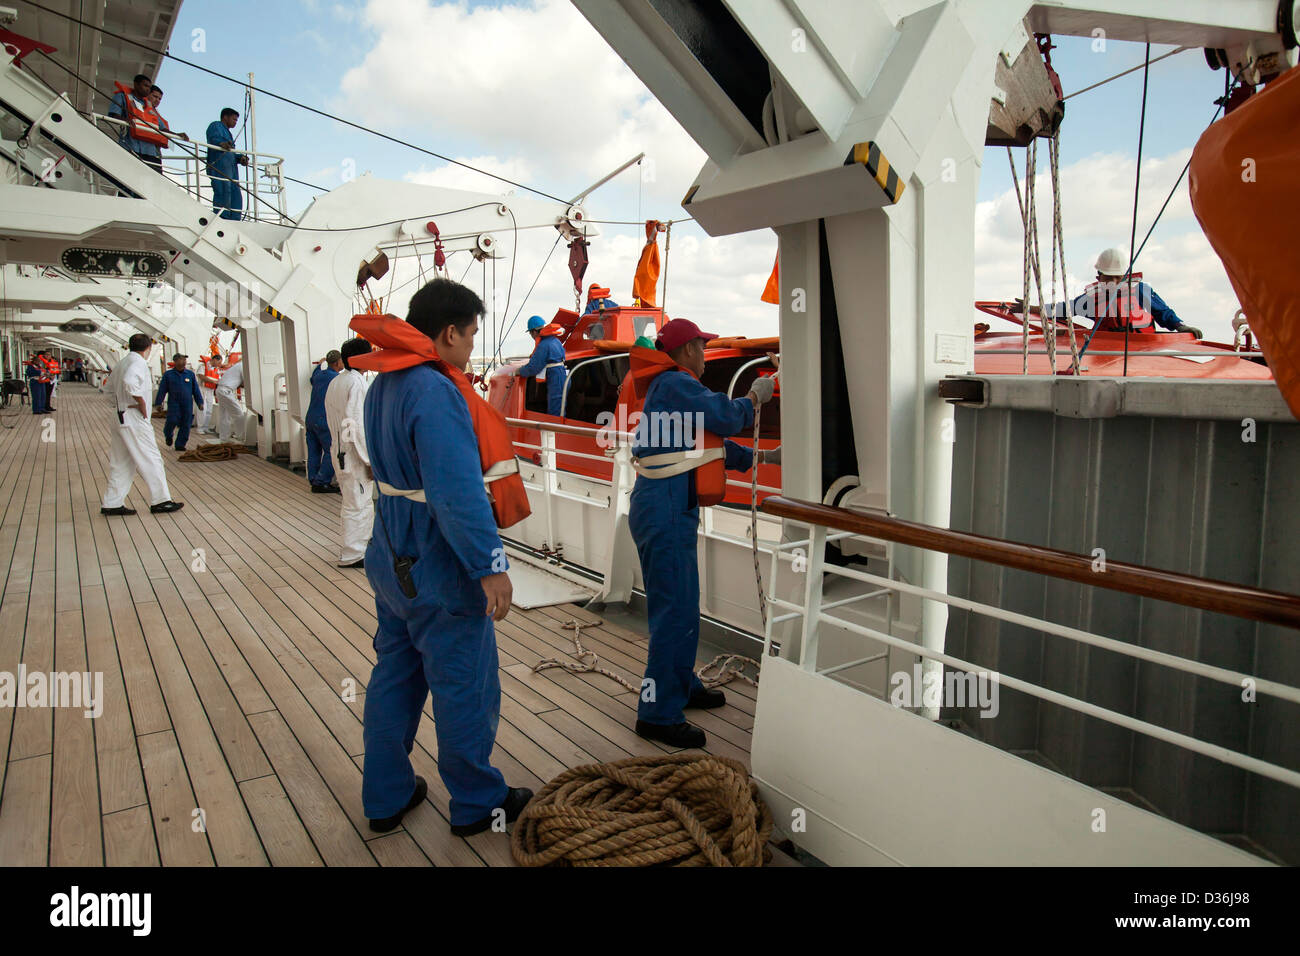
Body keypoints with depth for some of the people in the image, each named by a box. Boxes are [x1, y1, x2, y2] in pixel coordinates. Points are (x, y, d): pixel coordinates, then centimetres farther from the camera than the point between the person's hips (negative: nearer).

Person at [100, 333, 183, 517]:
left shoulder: (121, 363, 17)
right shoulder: (138, 362, -12)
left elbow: (110, 386, 27)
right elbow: (129, 382, -30)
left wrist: (120, 401, 19)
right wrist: (141, 401, -19)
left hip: (120, 419, 9)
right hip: (135, 420, -9)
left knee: (121, 463, 12)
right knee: (151, 460, -1)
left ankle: (112, 503, 15)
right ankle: (160, 501, 5)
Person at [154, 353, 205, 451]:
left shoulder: (190, 373, 7)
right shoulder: (168, 374, 2)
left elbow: (196, 389, 11)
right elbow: (162, 390, 5)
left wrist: (200, 402, 8)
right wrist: (159, 403, 2)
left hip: (187, 404, 2)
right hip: (173, 403, -2)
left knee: (185, 425, 0)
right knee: (172, 421, -11)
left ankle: (180, 445, 10)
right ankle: (168, 435, 22)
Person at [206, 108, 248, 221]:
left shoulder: (227, 132, 35)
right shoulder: (215, 126, 9)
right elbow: (214, 139, -13)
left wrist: (240, 158, 5)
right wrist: (221, 143, -35)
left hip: (230, 169, 9)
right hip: (219, 167, -9)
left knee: (236, 196, -1)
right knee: (223, 192, -19)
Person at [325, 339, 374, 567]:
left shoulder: (334, 383, 11)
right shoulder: (357, 383, -17)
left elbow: (331, 418, 14)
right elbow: (360, 424, -21)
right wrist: (371, 459, -18)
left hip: (338, 449, 9)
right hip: (354, 453, -9)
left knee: (354, 501, 22)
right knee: (358, 504, -1)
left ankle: (362, 540, 35)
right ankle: (352, 555, 6)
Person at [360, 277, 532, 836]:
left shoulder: (383, 386, 8)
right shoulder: (435, 392, -24)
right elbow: (457, 491, -31)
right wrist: (490, 565, -26)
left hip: (391, 562, 10)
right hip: (439, 573, -9)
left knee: (394, 676, 19)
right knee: (464, 687, 7)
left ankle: (385, 797, 35)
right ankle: (478, 804, 26)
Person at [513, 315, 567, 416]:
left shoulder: (543, 345, -15)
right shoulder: (555, 340, 14)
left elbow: (533, 368, -14)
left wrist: (519, 371, 3)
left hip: (555, 384, -10)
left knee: (554, 416, -8)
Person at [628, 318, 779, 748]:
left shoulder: (671, 386, 21)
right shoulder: (676, 383, -12)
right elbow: (726, 418, -17)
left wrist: (759, 457, 22)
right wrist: (755, 397, 3)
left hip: (668, 509, 11)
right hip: (665, 512, -11)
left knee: (683, 604, 20)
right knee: (674, 610, -7)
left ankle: (682, 685, 35)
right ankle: (658, 713, 0)